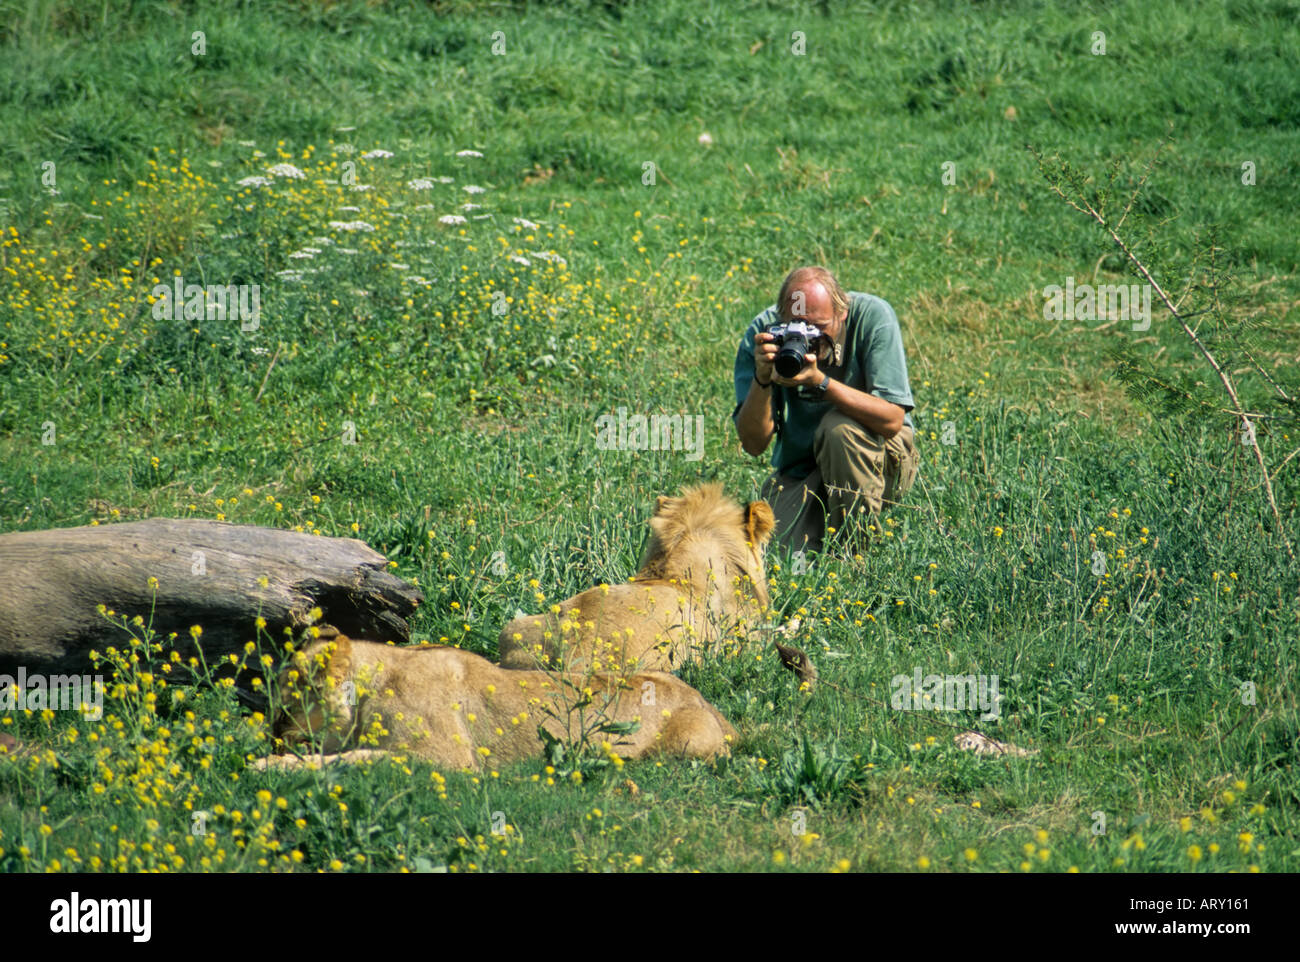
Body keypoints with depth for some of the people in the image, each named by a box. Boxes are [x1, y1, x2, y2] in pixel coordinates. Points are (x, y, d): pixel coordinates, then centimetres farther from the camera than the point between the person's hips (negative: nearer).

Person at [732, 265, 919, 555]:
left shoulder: (872, 317, -20)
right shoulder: (762, 333, -14)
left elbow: (892, 420, -28)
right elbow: (753, 444, -15)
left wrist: (819, 381, -37)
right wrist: (762, 378, -32)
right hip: (799, 470, 2)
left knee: (839, 427, -34)